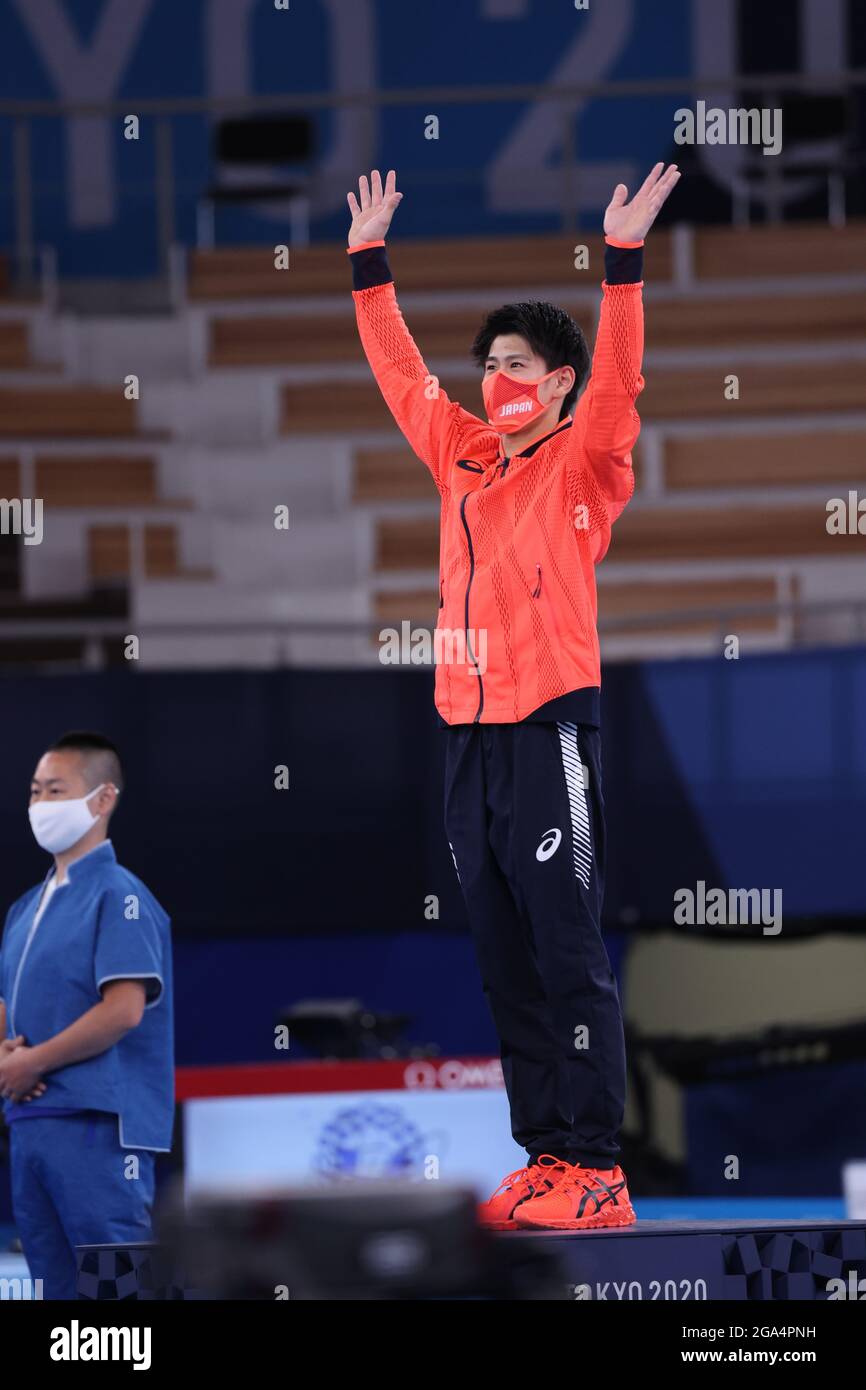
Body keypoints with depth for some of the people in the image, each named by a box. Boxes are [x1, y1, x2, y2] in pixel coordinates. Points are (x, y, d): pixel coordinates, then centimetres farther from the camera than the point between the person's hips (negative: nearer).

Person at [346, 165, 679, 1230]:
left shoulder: (581, 466, -1)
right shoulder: (462, 458, 15)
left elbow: (615, 382, -16)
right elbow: (400, 370, 24)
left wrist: (623, 261, -24)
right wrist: (369, 259, 23)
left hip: (549, 729, -7)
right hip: (468, 732, 7)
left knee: (567, 949, -8)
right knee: (505, 959, 7)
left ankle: (595, 1169, -9)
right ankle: (544, 1153, 12)